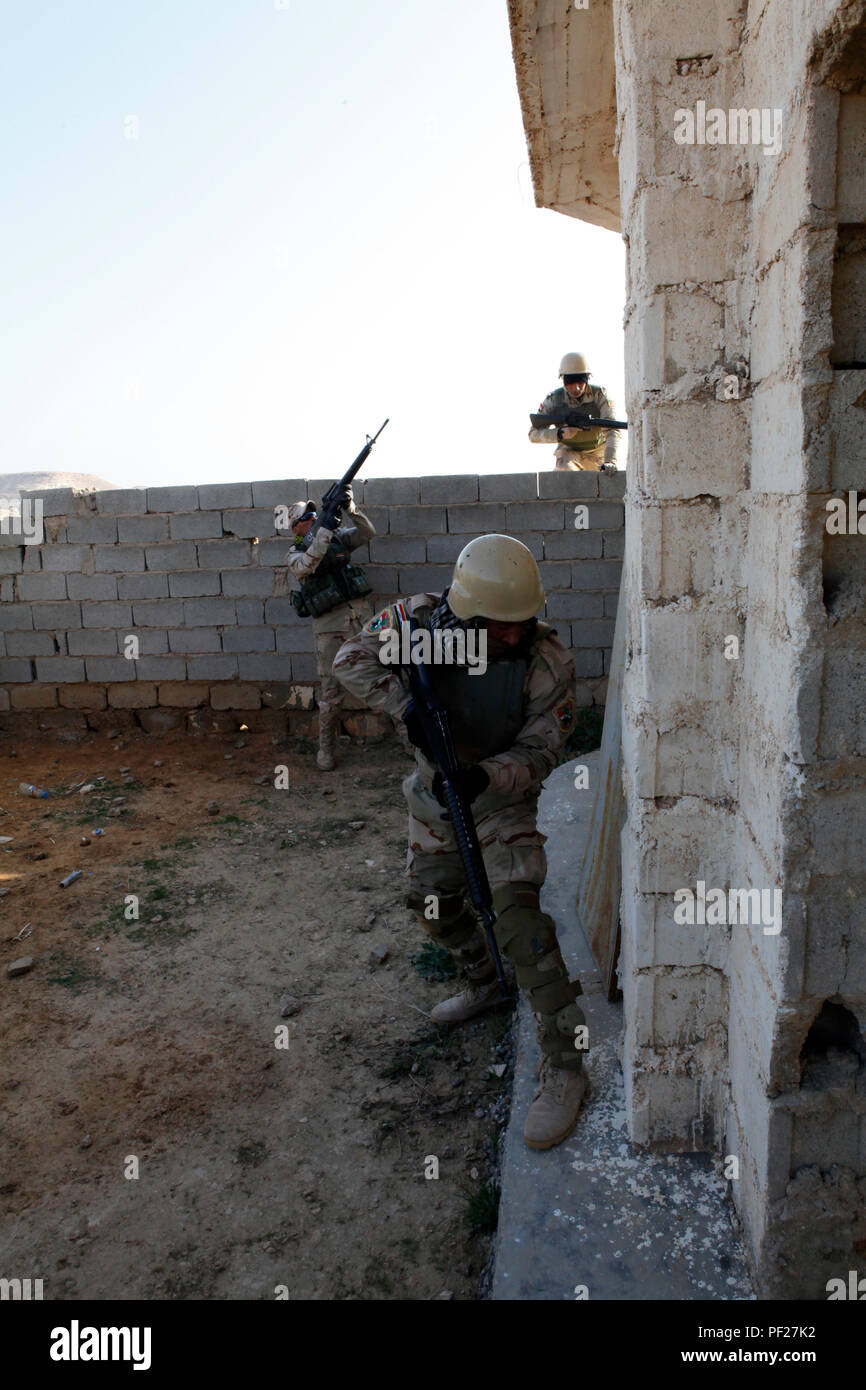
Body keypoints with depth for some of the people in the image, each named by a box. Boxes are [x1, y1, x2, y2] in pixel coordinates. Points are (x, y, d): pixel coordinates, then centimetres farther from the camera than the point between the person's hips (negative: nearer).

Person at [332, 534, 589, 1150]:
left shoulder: (548, 662, -26)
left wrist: (486, 777, -41)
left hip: (504, 798, -4)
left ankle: (564, 1066, -5)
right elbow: (354, 656, -15)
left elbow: (539, 753, -21)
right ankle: (485, 984, 46)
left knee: (520, 919, -16)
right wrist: (406, 705, -31)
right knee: (432, 901, 19)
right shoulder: (422, 619, -21)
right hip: (435, 793, 5)